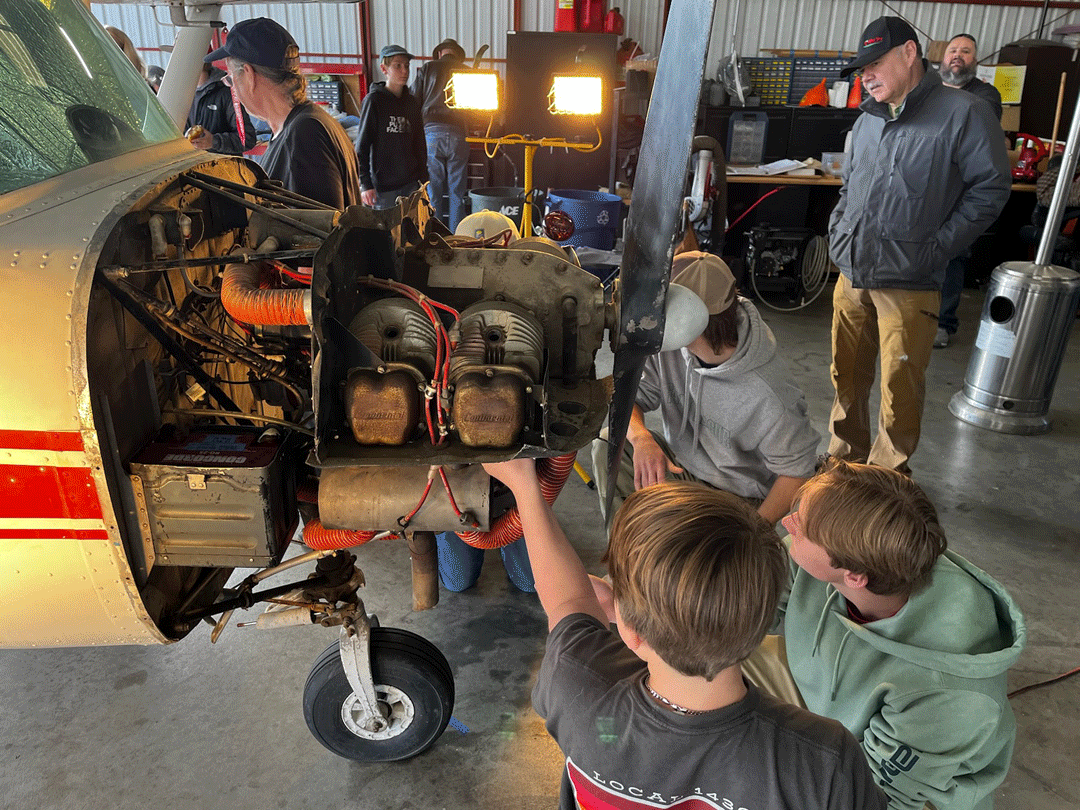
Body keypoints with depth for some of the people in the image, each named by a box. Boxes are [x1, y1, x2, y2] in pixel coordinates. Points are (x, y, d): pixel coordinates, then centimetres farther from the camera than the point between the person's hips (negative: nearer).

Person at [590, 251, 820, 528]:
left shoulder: (768, 396, -31)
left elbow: (797, 470, -19)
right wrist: (641, 438, -32)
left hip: (736, 497, -5)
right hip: (678, 463, 6)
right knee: (608, 444, -18)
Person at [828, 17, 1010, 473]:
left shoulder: (963, 115, -5)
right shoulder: (867, 122, 16)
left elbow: (990, 187, -5)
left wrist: (938, 247, -10)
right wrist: (837, 229, 11)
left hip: (908, 285, -6)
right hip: (851, 277, 6)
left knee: (899, 389, -1)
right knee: (847, 376, 13)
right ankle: (845, 460, 29)